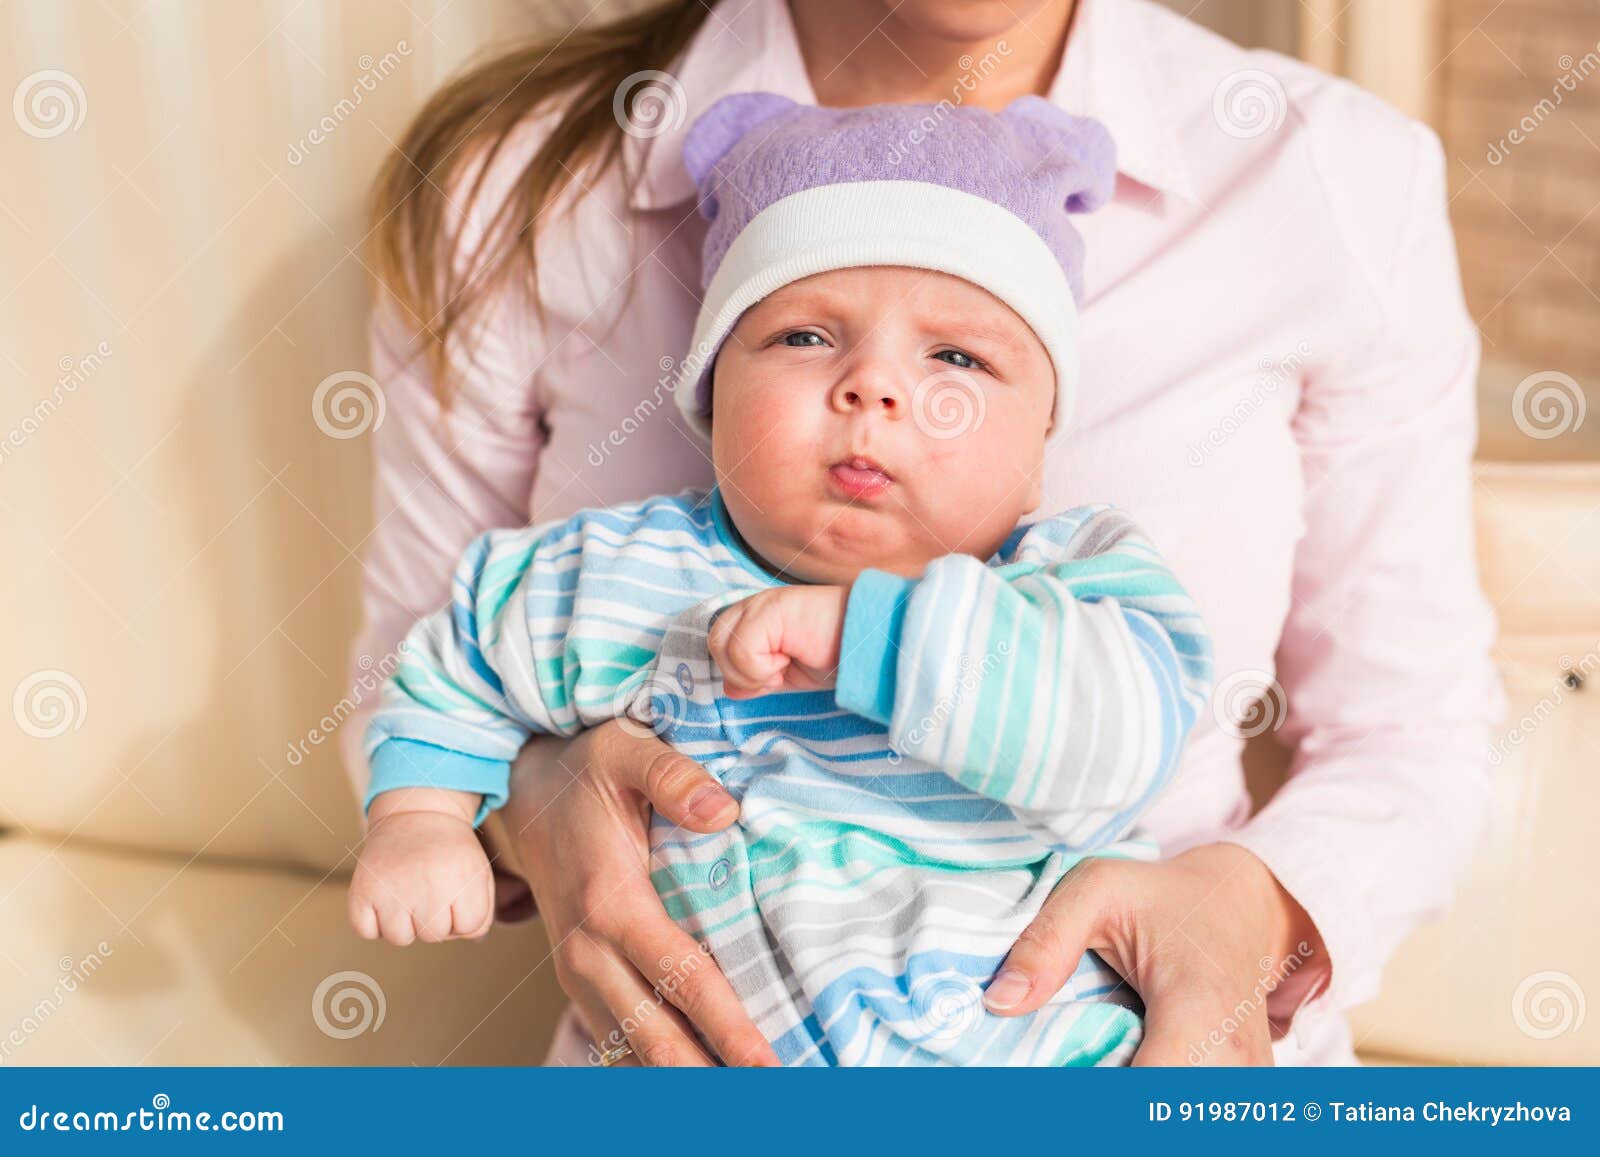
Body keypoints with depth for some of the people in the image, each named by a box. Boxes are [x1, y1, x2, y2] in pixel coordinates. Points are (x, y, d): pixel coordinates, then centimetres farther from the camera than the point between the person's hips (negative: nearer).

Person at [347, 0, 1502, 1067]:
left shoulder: (1339, 175, -5)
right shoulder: (523, 186, -5)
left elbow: (1413, 731, 3)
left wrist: (1250, 908, -17)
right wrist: (532, 811, -16)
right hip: (702, 1057, -1)